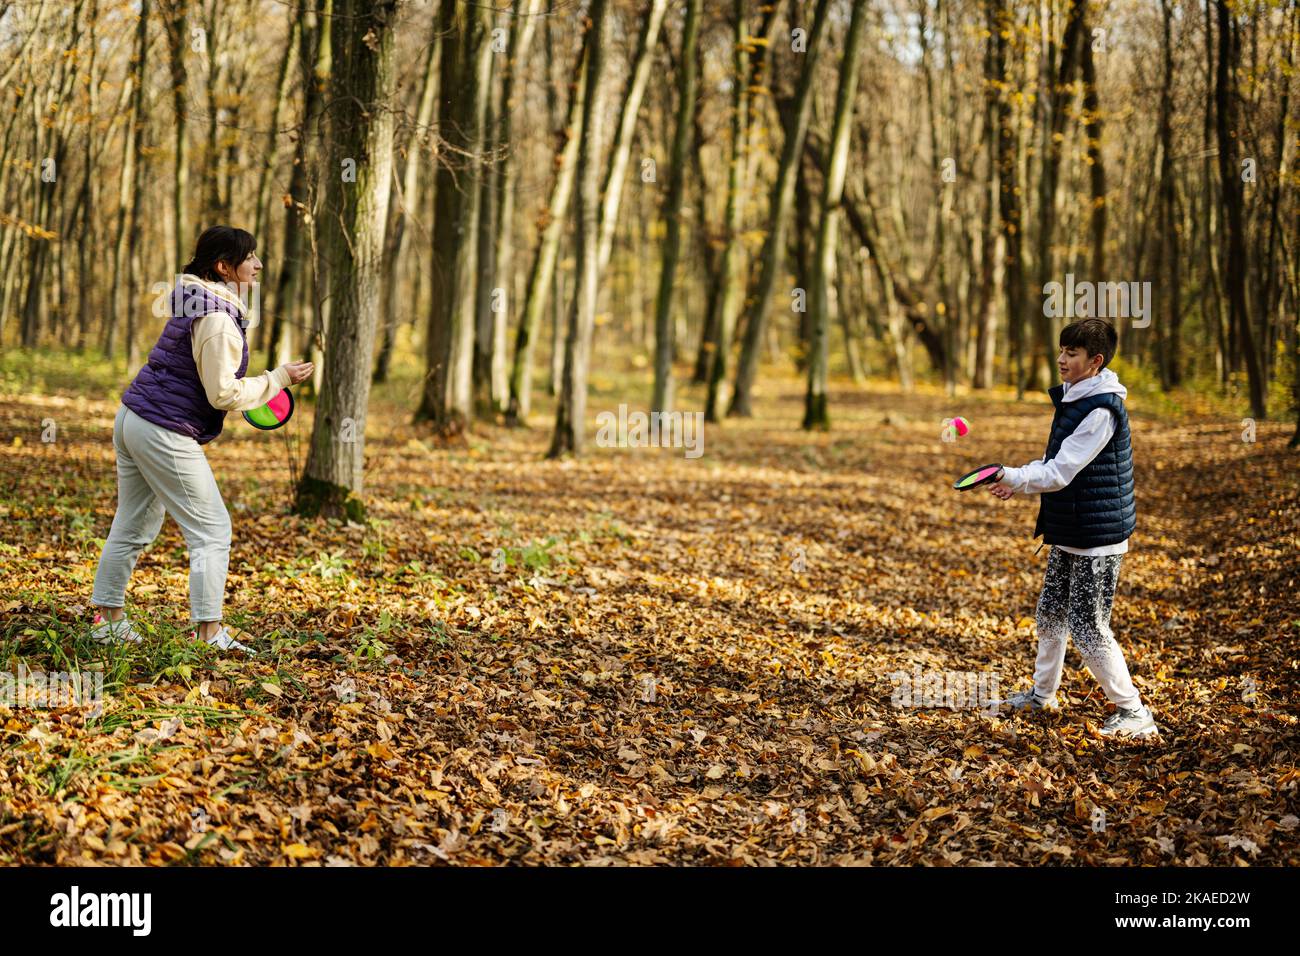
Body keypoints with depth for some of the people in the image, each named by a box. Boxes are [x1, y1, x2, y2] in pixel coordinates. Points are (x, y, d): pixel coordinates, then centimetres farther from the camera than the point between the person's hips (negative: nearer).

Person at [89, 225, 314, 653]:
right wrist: (279, 378, -11)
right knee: (212, 530, -2)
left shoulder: (195, 304, 12)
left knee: (132, 526, 19)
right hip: (166, 433, -10)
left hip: (132, 421, 10)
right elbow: (223, 393, -19)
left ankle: (107, 617, 28)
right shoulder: (218, 321, -19)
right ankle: (209, 633, -3)